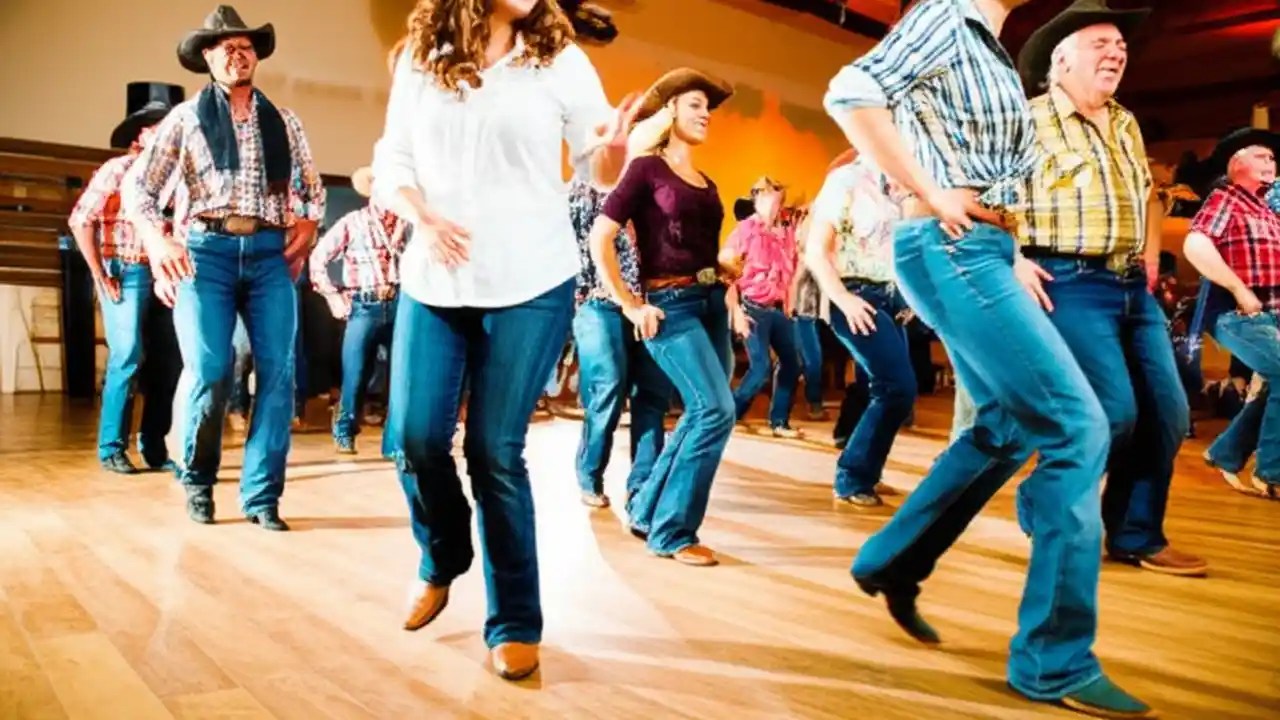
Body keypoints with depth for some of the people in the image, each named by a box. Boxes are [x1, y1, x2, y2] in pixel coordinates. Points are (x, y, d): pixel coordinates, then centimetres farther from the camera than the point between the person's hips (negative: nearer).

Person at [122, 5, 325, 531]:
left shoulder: (284, 123, 17)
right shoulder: (186, 117, 11)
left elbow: (312, 188, 20)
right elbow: (138, 186, 6)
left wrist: (307, 229, 1)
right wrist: (156, 240, -10)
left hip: (269, 253, 2)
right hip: (206, 251, -2)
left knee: (278, 373, -7)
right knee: (209, 375, -9)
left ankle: (261, 496, 3)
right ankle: (198, 479, 15)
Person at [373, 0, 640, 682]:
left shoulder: (561, 60, 3)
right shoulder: (420, 60, 8)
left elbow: (600, 171, 3)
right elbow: (390, 161, 10)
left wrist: (617, 144, -19)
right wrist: (423, 219, -9)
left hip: (530, 284, -2)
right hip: (431, 282, 3)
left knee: (496, 448, -4)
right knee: (414, 437, 0)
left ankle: (514, 623, 12)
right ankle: (441, 561, 31)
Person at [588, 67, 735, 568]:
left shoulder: (706, 182, 18)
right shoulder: (647, 168, -3)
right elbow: (600, 237, -10)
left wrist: (725, 279, 6)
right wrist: (630, 305, -12)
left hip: (711, 301, 8)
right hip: (670, 303, -8)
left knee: (702, 414, 9)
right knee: (716, 410, -16)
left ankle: (647, 511, 24)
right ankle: (671, 532, -5)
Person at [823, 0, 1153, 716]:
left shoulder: (996, 59, 21)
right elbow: (851, 93, -19)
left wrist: (1009, 248, 12)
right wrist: (932, 197, -17)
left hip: (981, 252, 10)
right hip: (951, 248, -10)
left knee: (1008, 427, 16)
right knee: (1077, 426, -11)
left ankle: (891, 563, 26)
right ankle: (1056, 660, -4)